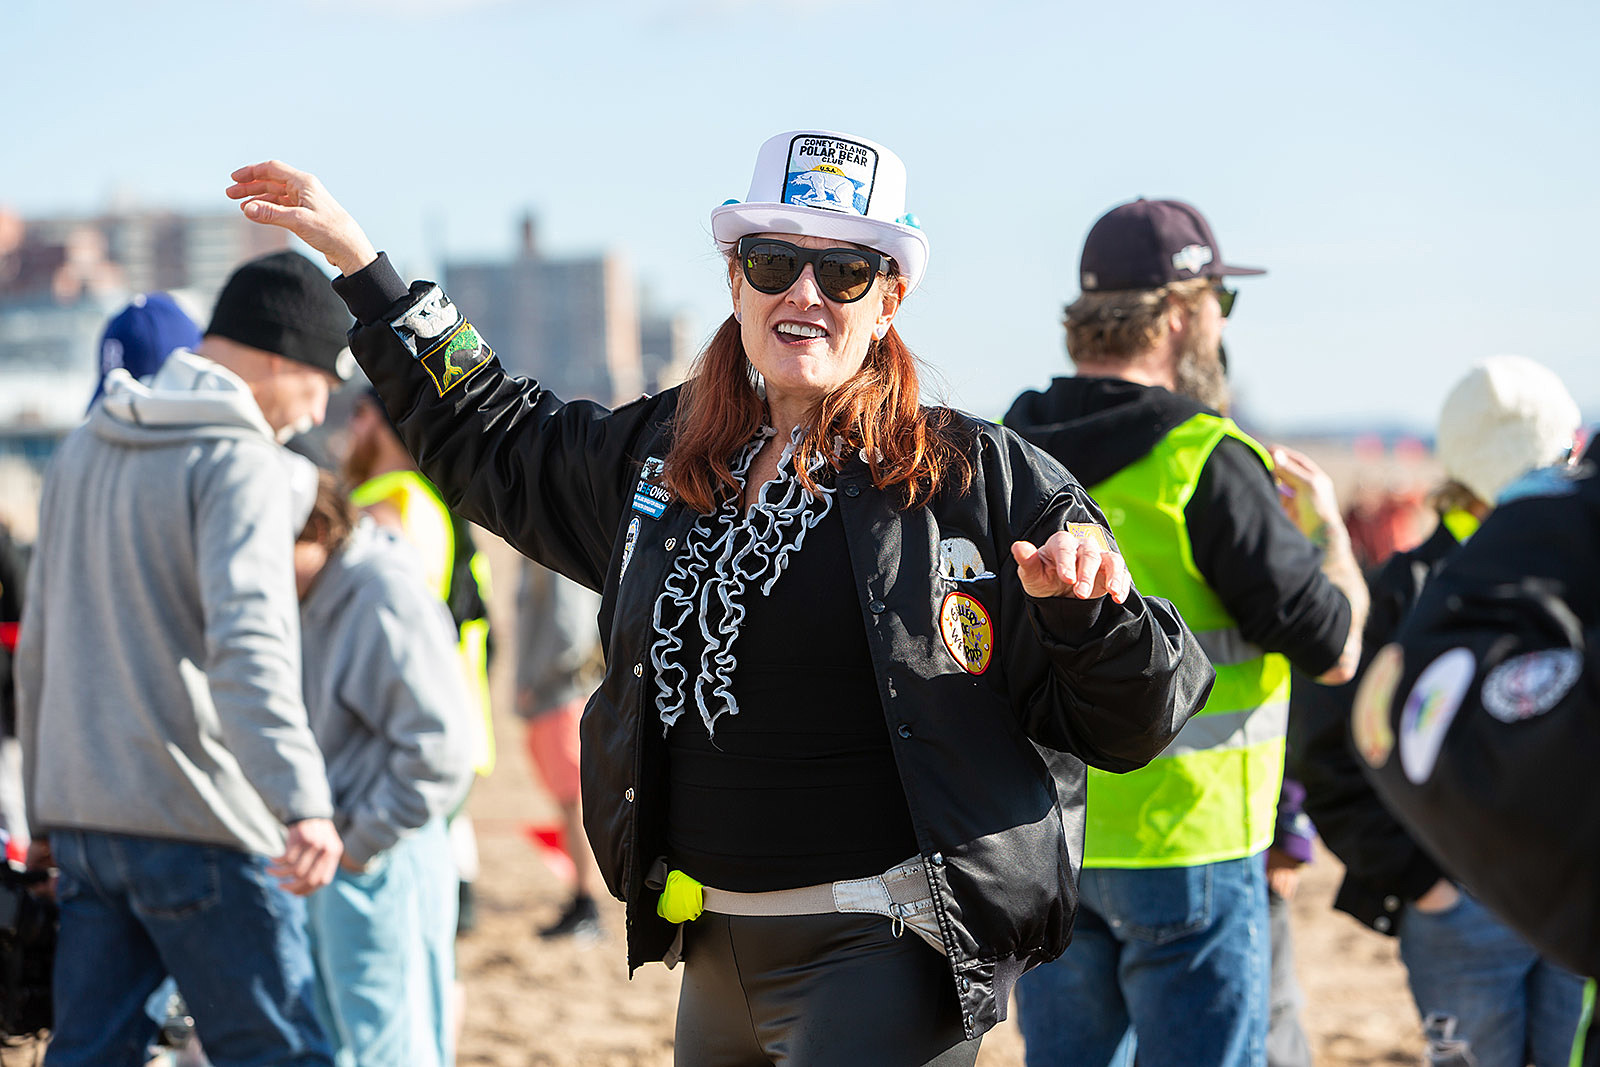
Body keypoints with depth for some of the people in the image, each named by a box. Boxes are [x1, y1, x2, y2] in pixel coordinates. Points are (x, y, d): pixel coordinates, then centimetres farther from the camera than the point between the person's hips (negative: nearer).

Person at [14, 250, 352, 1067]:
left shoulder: (84, 449, 16)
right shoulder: (240, 464, -10)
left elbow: (38, 648, 22)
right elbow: (245, 643, -26)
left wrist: (46, 812, 28)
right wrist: (303, 801, -35)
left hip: (83, 814, 8)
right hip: (196, 821, -8)